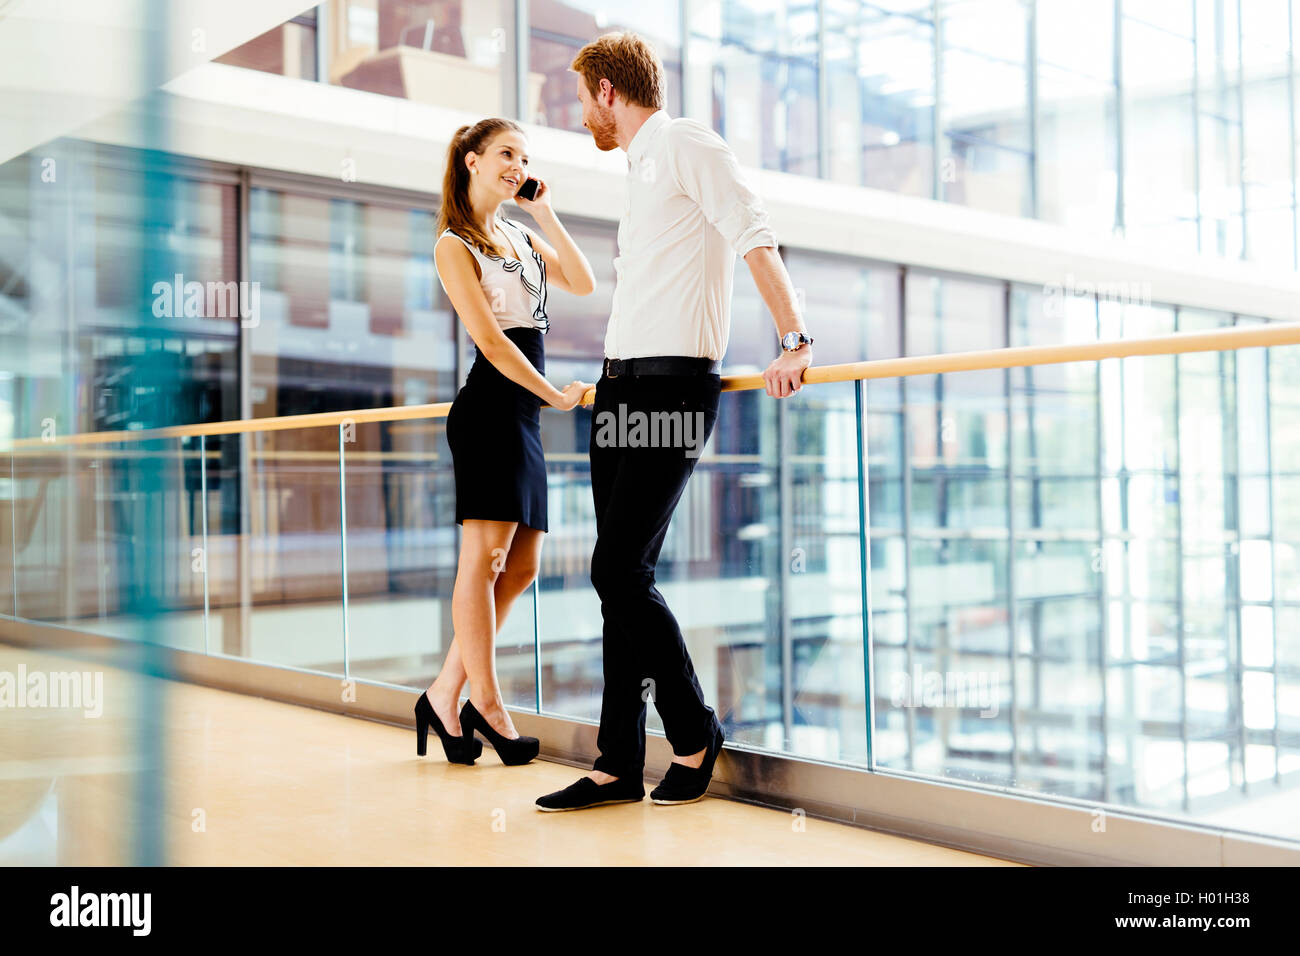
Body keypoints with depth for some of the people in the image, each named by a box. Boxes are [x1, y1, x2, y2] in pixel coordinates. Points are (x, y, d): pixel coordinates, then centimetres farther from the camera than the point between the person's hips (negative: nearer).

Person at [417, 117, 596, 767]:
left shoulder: (523, 237, 23)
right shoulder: (454, 245, -1)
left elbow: (583, 283, 9)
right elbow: (491, 340, -9)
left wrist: (545, 213, 7)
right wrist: (557, 396, -7)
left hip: (525, 413, 8)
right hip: (490, 406, -8)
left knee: (521, 567, 5)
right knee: (485, 554, -9)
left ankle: (445, 695, 11)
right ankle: (485, 704, 0)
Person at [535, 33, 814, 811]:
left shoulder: (687, 145, -5)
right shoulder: (643, 166, 22)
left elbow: (755, 238, -15)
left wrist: (794, 343, -26)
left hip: (673, 385, -9)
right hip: (621, 384, 9)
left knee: (620, 571, -13)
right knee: (621, 577, 6)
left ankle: (695, 734, 5)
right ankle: (620, 766, 10)